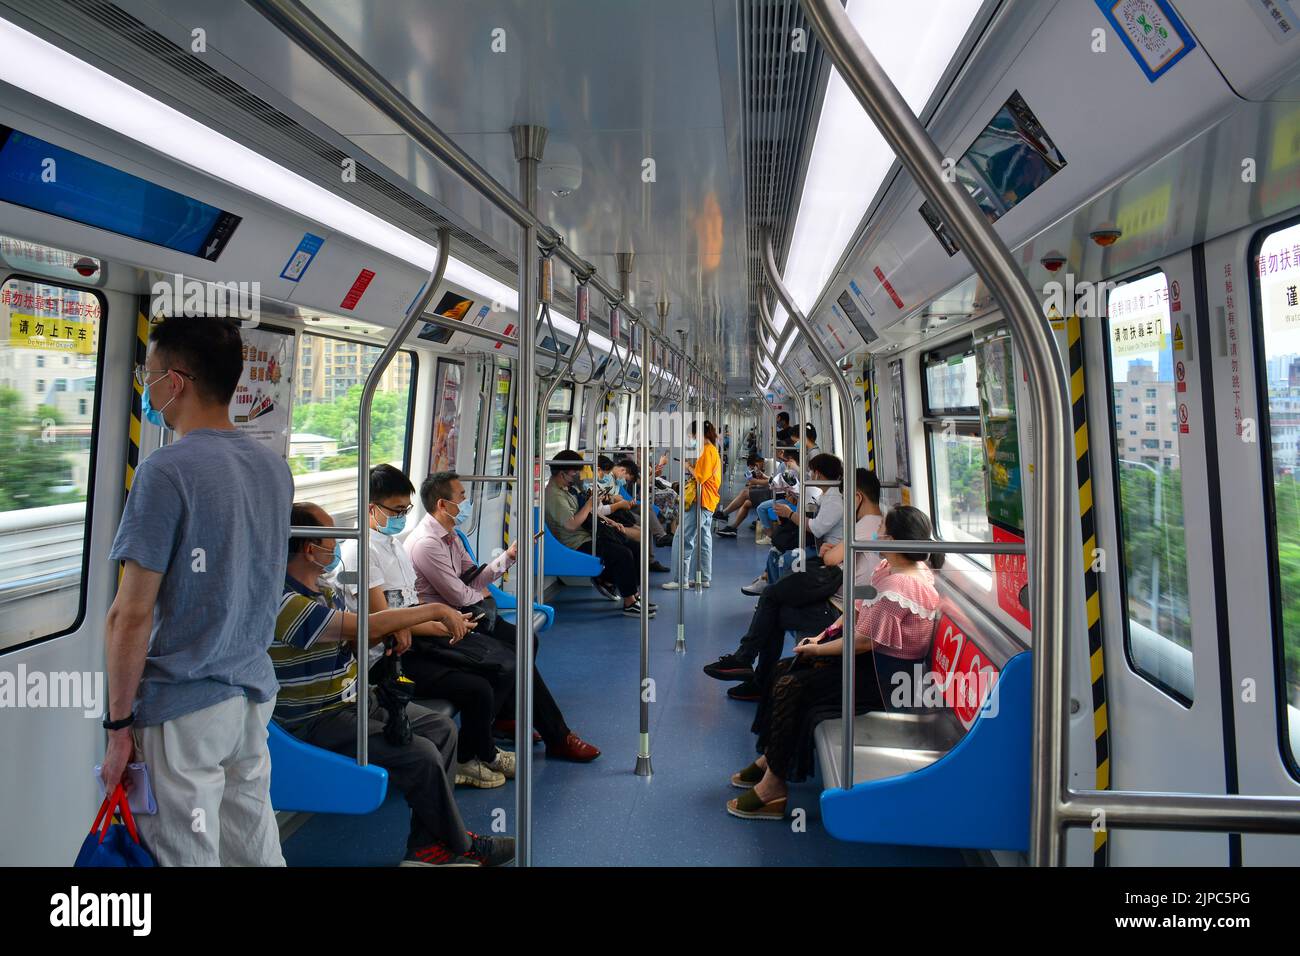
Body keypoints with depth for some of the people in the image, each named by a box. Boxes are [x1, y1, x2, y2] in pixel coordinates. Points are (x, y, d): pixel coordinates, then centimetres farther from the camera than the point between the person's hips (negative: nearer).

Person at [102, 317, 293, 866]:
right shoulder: (275, 468, 4)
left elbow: (132, 616, -17)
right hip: (255, 693, 7)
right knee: (255, 849, 18)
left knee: (188, 855, 7)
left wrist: (118, 723, -9)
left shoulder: (166, 471, -17)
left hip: (184, 705, -7)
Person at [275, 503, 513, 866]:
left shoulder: (323, 587, 6)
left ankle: (427, 847, 6)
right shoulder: (286, 603, -26)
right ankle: (461, 846, 3)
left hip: (354, 699, 10)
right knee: (420, 755, -21)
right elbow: (364, 627, -30)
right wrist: (436, 610, -23)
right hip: (317, 722, -10)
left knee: (442, 729, 5)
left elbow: (356, 640, 13)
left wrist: (394, 628, -9)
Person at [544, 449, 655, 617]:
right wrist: (590, 503, -15)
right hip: (577, 544, -10)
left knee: (635, 549, 1)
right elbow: (572, 524, -26)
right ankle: (629, 603, -15)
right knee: (623, 554, -25)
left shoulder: (566, 488, 15)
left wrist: (610, 522, 13)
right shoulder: (554, 495, -17)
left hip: (588, 534, 10)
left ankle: (606, 581, 13)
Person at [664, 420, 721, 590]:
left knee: (683, 539, -9)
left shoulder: (707, 450, -13)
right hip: (708, 501, 11)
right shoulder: (712, 450, 18)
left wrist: (689, 466, -4)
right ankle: (705, 578, 17)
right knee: (704, 539, 12)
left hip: (700, 501, -11)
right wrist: (692, 466, 5)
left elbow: (700, 477, -17)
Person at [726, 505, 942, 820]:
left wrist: (819, 649, -12)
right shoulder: (889, 567, 4)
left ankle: (774, 785, -1)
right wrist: (825, 635, 1)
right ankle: (769, 759, 15)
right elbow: (860, 609, 11)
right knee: (785, 669, 6)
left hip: (883, 674, -10)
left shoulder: (898, 587, -28)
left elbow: (862, 641, -25)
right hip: (872, 656, 10)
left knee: (791, 688, -13)